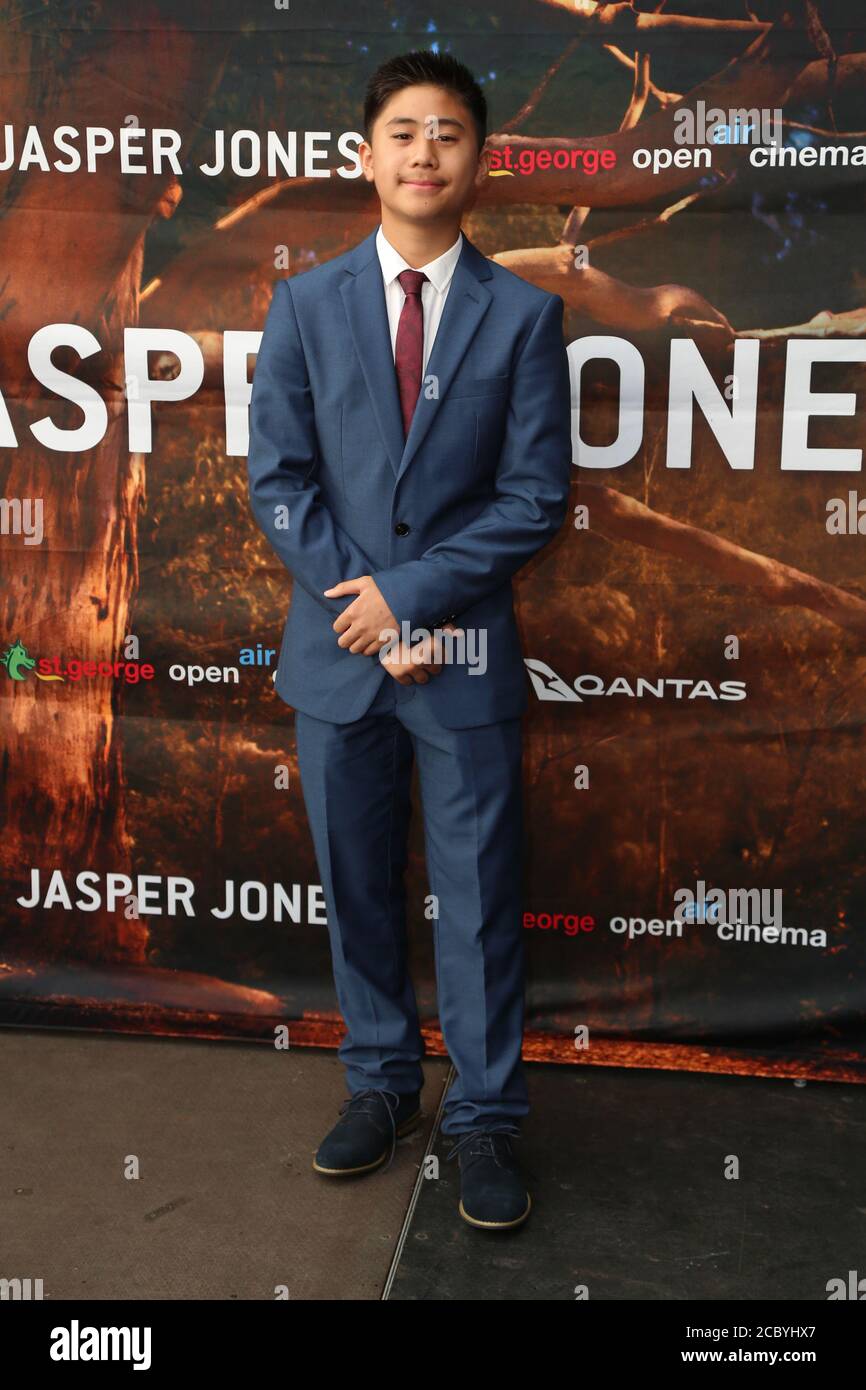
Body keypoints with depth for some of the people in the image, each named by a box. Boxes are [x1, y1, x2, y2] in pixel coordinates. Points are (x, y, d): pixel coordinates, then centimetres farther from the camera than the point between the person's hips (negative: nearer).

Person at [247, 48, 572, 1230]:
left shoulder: (524, 314, 1)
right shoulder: (305, 305, 6)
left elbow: (537, 498, -5)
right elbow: (278, 479, 0)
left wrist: (410, 590, -13)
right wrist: (362, 611, -10)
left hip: (465, 653, -2)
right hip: (336, 647, 2)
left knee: (479, 897, 5)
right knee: (358, 889, 13)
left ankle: (485, 1121, 20)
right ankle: (381, 1084, 32)